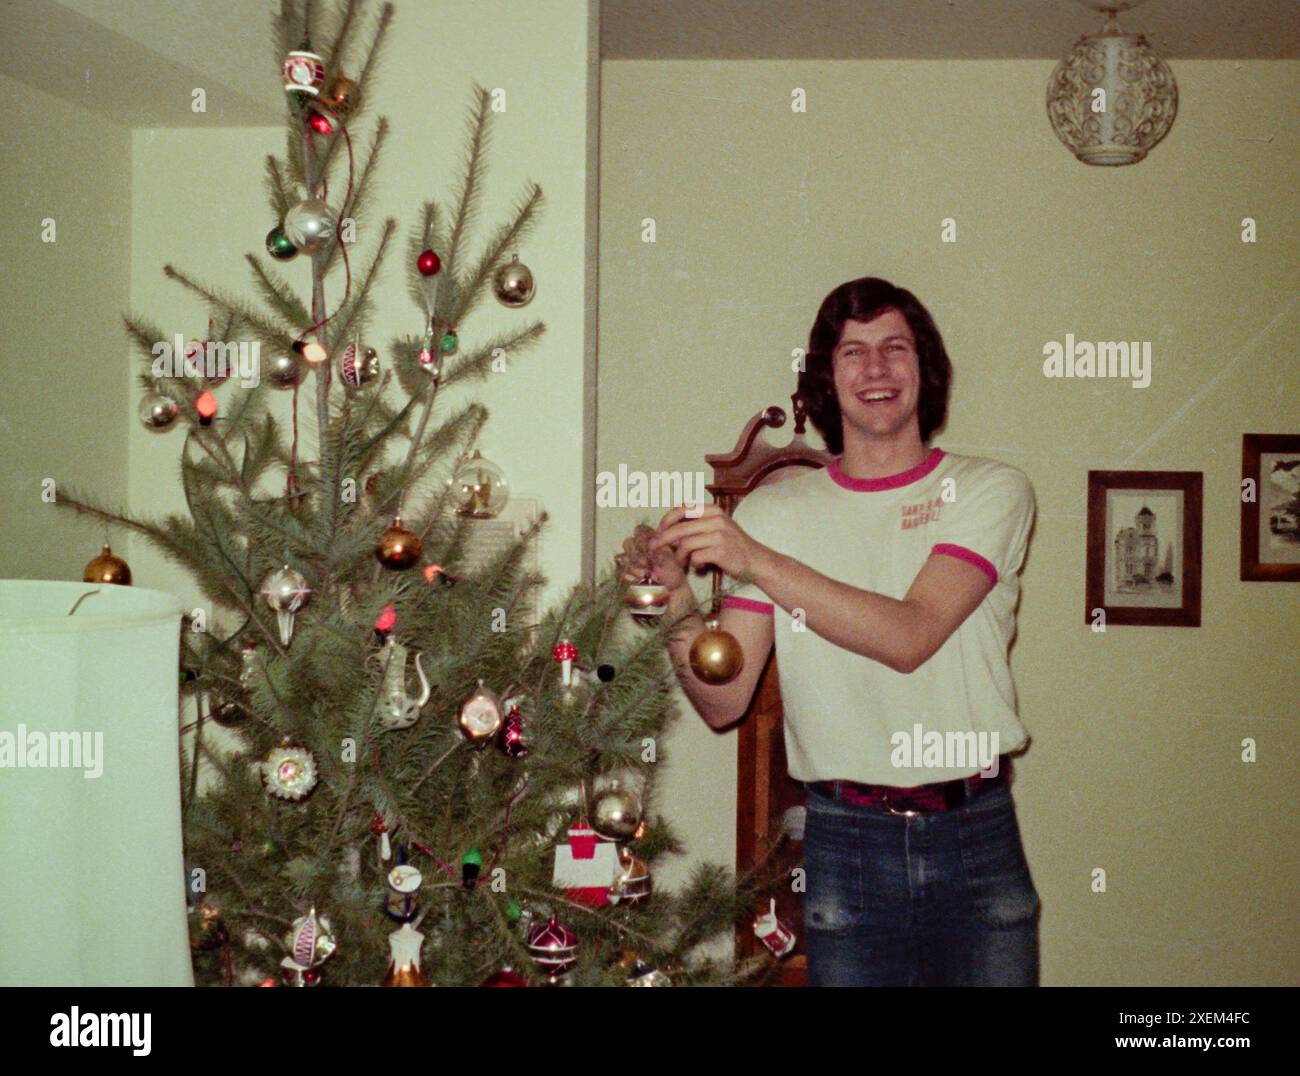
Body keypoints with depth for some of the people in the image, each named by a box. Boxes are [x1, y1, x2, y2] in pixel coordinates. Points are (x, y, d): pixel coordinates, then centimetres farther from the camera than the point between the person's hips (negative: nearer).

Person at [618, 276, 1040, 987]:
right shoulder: (773, 512, 4)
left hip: (977, 839, 0)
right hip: (846, 841, 0)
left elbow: (910, 635, -16)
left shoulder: (991, 491, 0)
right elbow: (724, 703, 0)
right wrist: (678, 602, -17)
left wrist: (757, 561, -23)